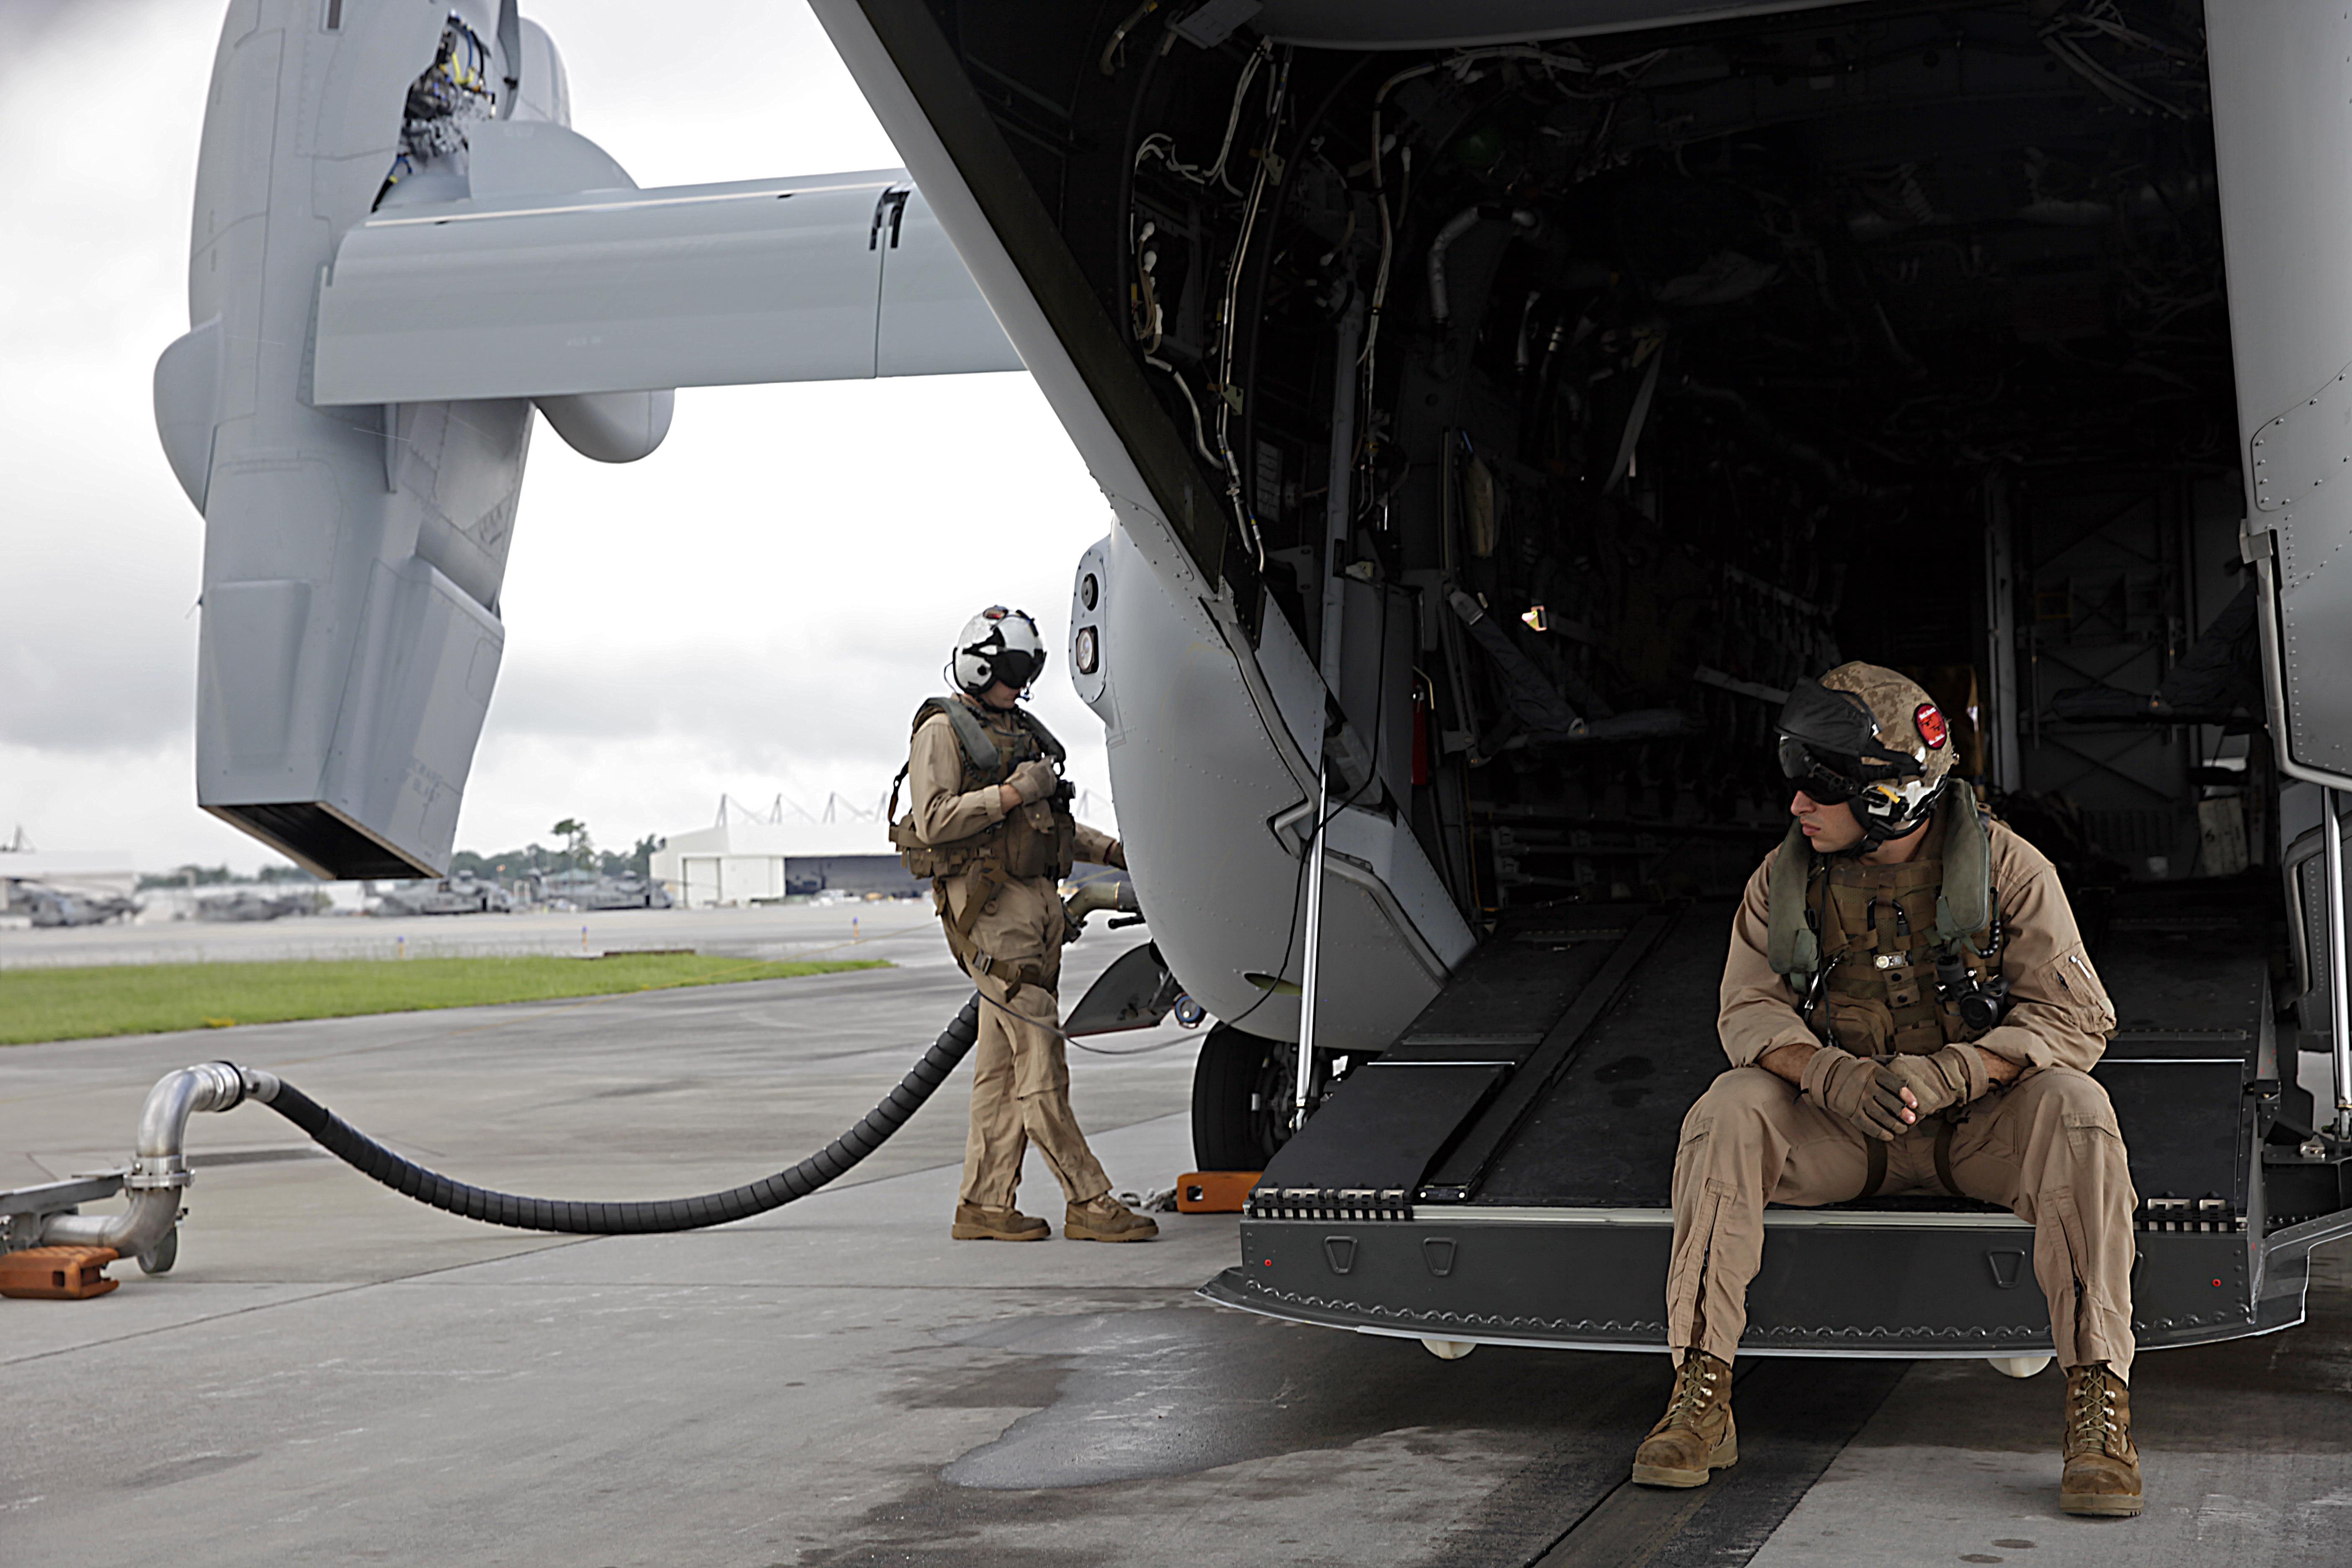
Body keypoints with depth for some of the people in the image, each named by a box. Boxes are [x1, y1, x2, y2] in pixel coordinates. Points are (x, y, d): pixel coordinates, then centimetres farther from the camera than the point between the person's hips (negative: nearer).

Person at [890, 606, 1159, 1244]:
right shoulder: (943, 730, -3)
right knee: (1040, 1059, -9)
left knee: (1004, 1064, 8)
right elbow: (933, 821, -14)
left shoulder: (1020, 731, 22)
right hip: (989, 909, -8)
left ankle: (985, 1204, 11)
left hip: (1037, 904, 8)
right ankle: (1089, 1204, -8)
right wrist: (1011, 793, -17)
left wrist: (1113, 851, 17)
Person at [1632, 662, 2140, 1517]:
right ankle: (1701, 1398, -24)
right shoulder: (1787, 877, -3)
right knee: (1729, 1110, -26)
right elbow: (1749, 1009, -5)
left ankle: (2098, 1405, -29)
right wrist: (1832, 1077, -28)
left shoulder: (2006, 868, -10)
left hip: (1977, 1121, -1)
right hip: (1839, 1127, 2)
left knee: (2072, 1108, -32)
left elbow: (2076, 1017, -13)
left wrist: (1942, 1075, -30)